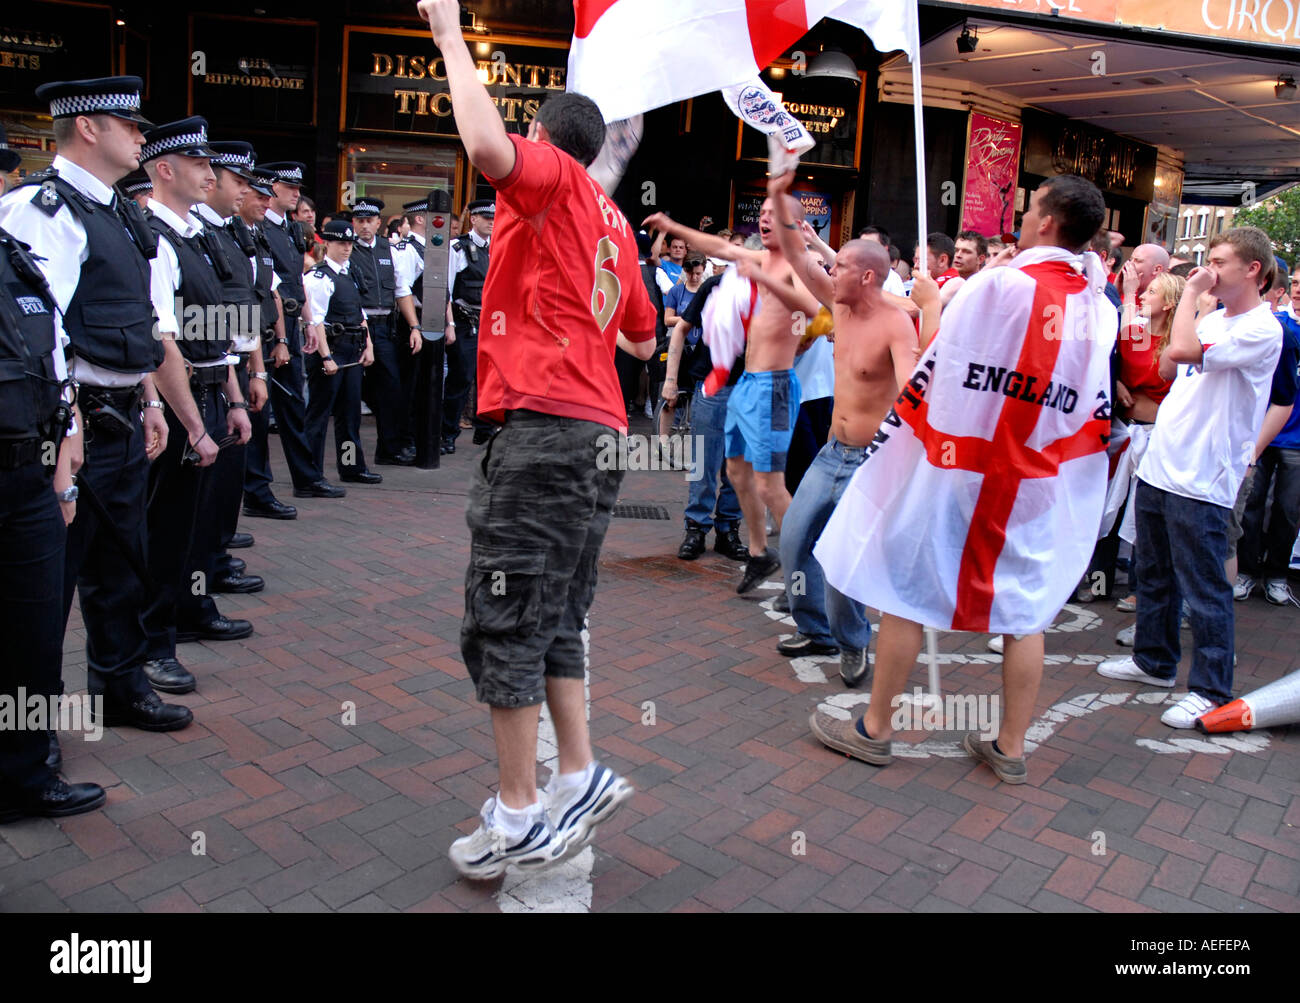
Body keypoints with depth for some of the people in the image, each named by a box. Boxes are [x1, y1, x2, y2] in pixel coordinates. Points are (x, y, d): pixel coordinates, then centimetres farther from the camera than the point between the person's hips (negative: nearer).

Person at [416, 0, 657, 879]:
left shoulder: (551, 176, 1)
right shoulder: (616, 225, 23)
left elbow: (488, 144, -22)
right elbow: (643, 339, 30)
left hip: (544, 425, -9)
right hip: (604, 434, 9)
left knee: (504, 621, -3)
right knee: (554, 621, 16)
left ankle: (519, 818, 4)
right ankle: (582, 776, 18)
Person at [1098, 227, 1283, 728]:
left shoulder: (1262, 329, -13)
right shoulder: (1211, 319, 13)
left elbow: (1181, 351, -26)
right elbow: (1169, 366, 23)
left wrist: (1192, 291, -14)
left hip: (1202, 482, -9)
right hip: (1158, 466, 9)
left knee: (1203, 590, -1)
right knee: (1153, 574, 19)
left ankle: (1211, 691, 12)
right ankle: (1154, 660, 35)